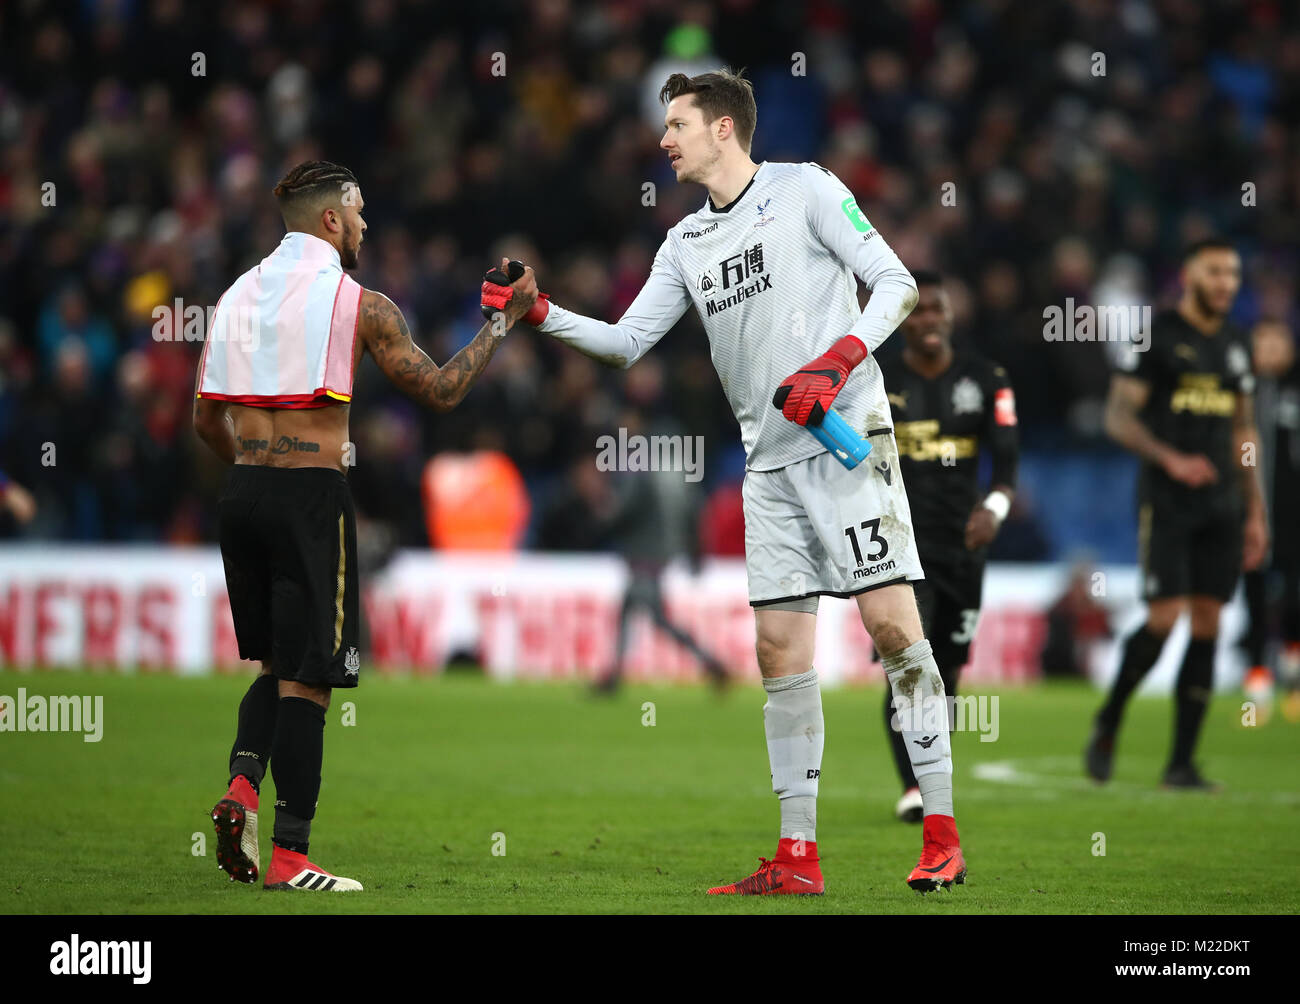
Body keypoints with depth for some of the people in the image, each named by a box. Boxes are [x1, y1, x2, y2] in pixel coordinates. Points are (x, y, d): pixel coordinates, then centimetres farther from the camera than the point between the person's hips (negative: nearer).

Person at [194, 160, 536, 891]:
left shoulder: (240, 295, 12)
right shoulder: (360, 306, -5)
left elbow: (207, 420, 14)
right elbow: (441, 391, 0)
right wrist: (503, 321, 10)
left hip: (243, 494, 6)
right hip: (312, 496, -6)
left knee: (276, 661, 20)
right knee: (307, 678, -2)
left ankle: (243, 782, -5)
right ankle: (289, 858, -3)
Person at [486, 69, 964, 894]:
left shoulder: (805, 191, -1)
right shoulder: (688, 244, 17)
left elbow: (896, 282, -5)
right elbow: (627, 342, 17)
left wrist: (837, 362, -17)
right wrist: (544, 315, 4)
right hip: (770, 461, 6)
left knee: (891, 620, -12)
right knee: (780, 647, 1)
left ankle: (942, 836, -8)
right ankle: (798, 858, 4)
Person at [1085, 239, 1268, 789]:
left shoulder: (1235, 343, 14)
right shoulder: (1156, 334, -5)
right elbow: (1118, 417, -8)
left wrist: (1255, 512, 16)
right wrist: (1171, 459, -21)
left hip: (1221, 505, 6)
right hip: (1165, 499, -6)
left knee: (1207, 627, 1)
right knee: (1164, 618, -12)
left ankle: (1181, 763, 4)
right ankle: (1107, 725, 11)